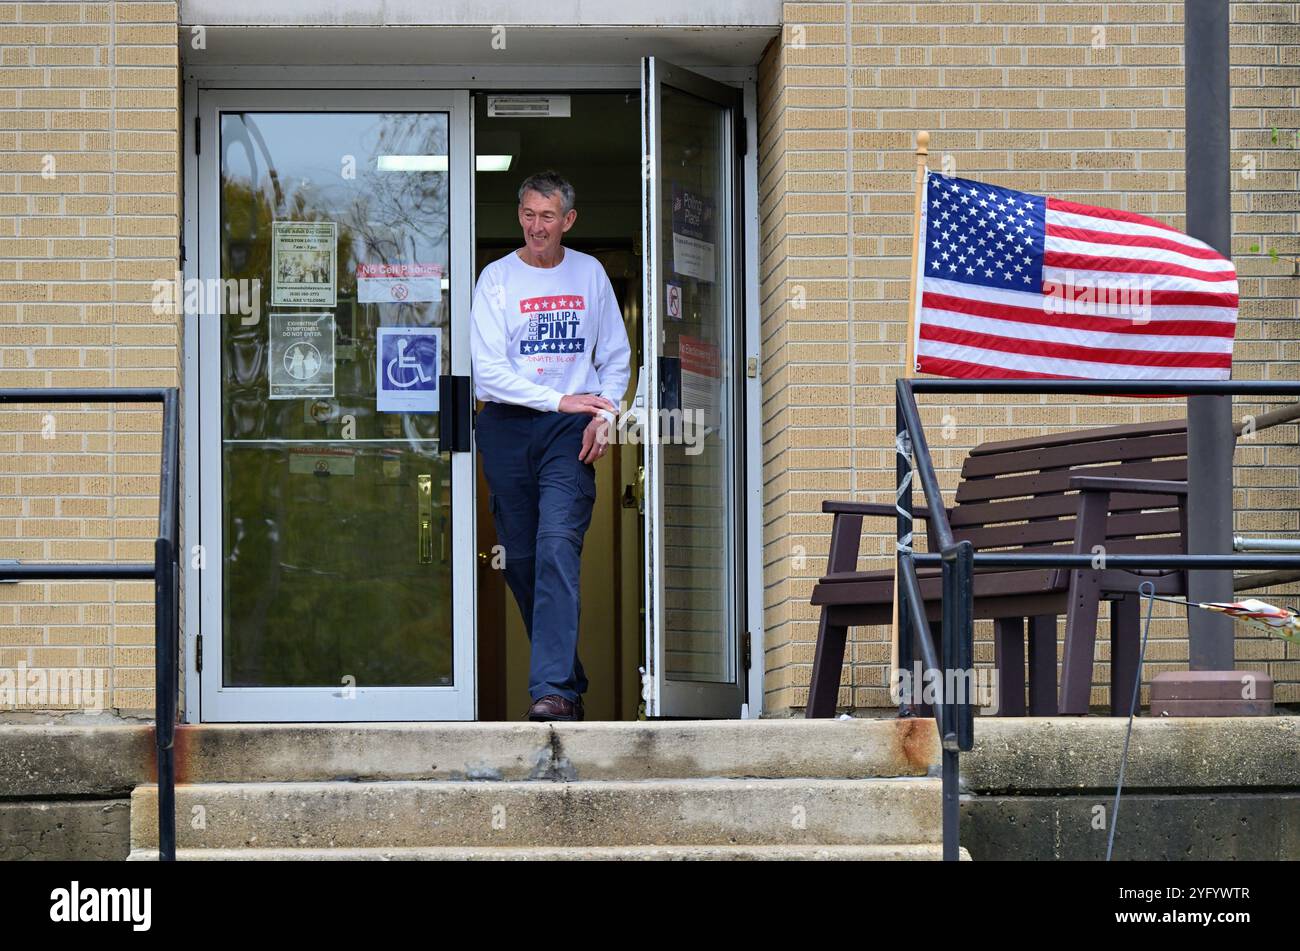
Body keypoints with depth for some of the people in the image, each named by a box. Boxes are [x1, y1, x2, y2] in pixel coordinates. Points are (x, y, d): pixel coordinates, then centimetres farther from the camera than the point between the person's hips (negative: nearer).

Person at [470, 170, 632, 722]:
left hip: (570, 429, -1)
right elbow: (487, 372, -6)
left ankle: (553, 690, -25)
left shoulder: (590, 273, 9)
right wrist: (559, 399, -15)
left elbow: (616, 358, 16)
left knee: (558, 548, -18)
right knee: (520, 560, 2)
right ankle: (568, 680, 16)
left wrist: (603, 415, -1)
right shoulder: (496, 279, 2)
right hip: (507, 427, 1)